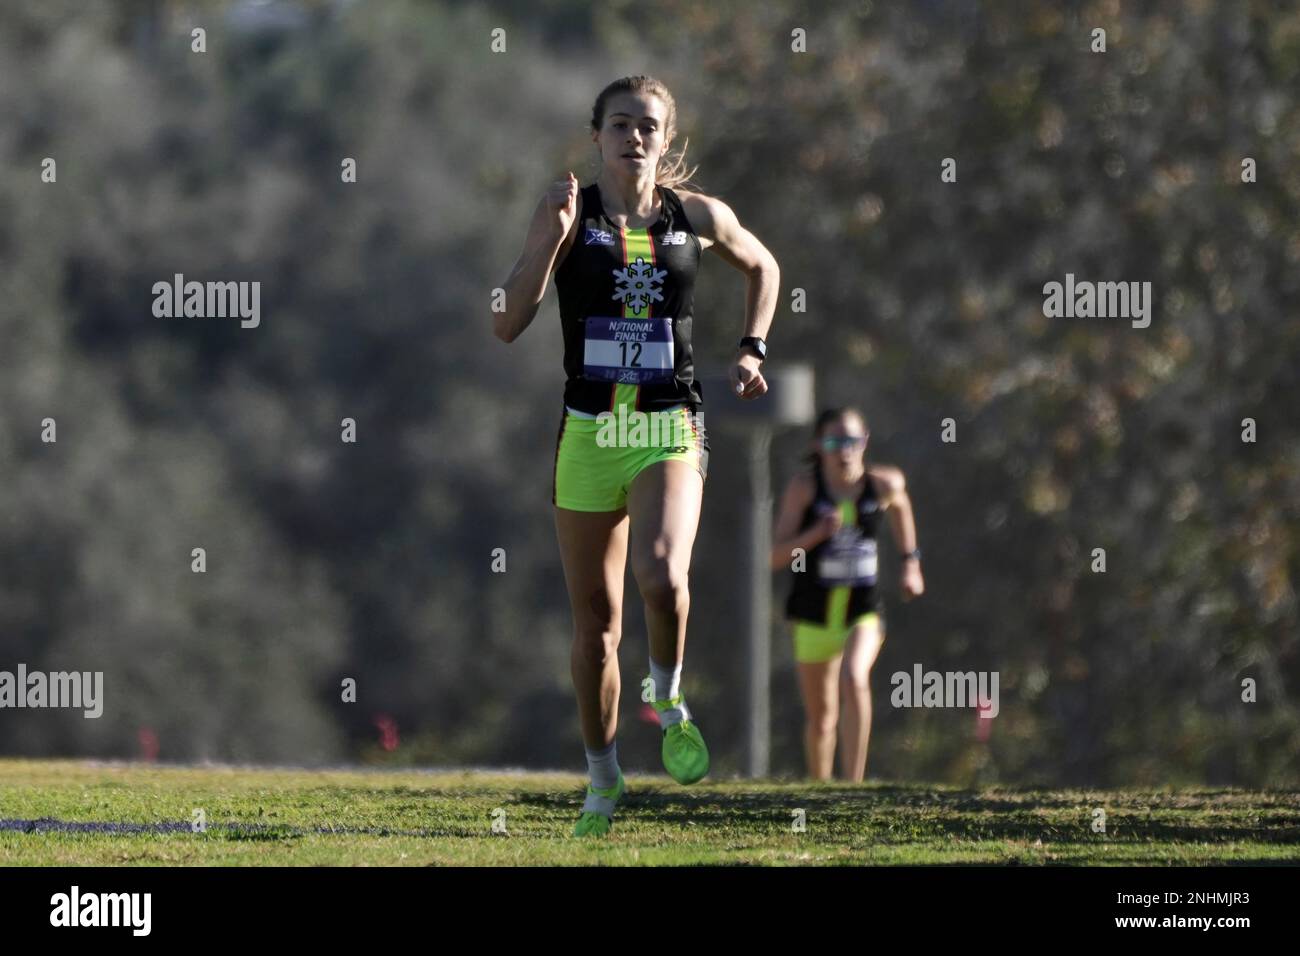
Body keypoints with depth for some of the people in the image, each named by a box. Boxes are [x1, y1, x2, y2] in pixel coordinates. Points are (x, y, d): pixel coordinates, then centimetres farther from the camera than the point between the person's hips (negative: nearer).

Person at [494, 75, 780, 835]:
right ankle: (603, 779, 25)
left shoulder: (702, 218, 3)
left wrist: (752, 350, 14)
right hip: (588, 430, 1)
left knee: (661, 575, -28)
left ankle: (671, 705, 1)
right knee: (596, 621, 7)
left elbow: (763, 268, 25)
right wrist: (552, 238, -18)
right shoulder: (570, 214, -1)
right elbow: (507, 325, -9)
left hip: (670, 429, -1)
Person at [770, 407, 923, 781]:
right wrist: (817, 532, -30)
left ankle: (854, 783, -31)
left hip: (863, 610, -1)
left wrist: (911, 562, 20)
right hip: (813, 613, 1)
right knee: (820, 717, 12)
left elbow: (899, 504, 20)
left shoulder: (883, 483, -6)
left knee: (854, 679, -30)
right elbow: (776, 557, -14)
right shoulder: (803, 487, -11)